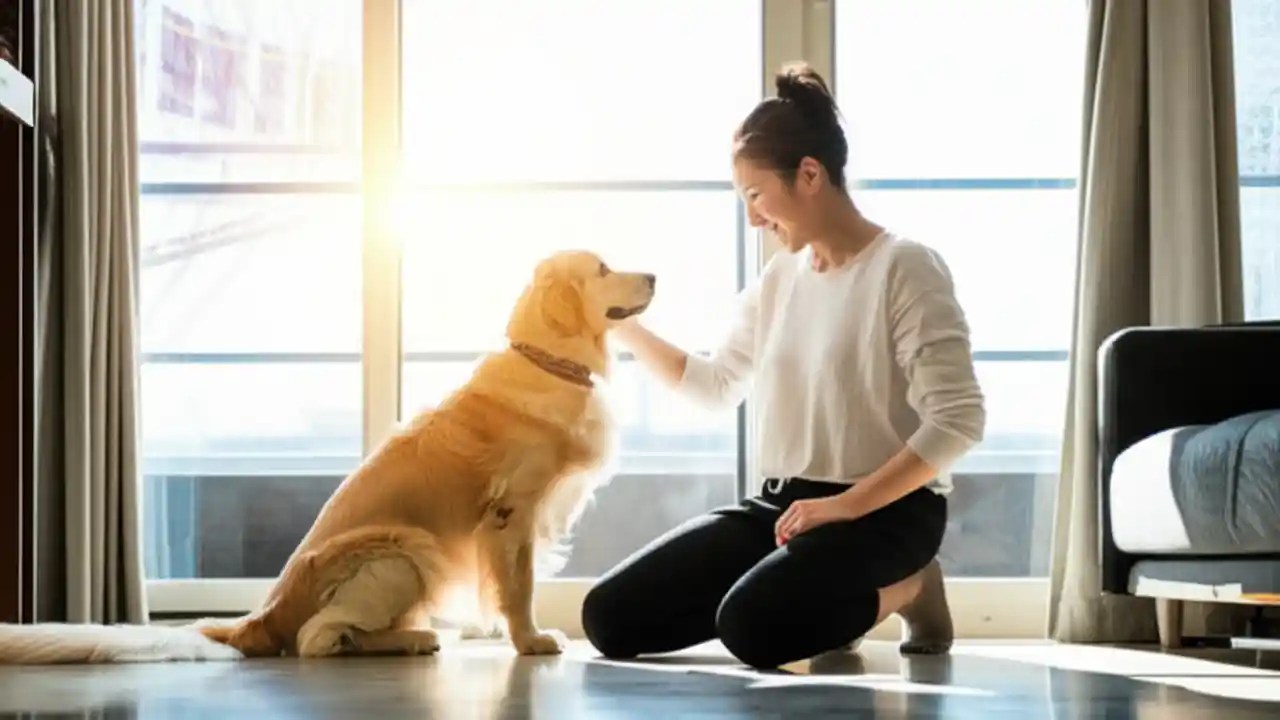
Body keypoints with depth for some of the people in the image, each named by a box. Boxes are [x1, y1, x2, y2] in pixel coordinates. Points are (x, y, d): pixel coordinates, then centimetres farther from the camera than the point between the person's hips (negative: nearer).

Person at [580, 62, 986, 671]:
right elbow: (717, 385, 27)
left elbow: (957, 420, -17)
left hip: (886, 511, -7)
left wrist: (849, 505, -24)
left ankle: (899, 589, -4)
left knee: (753, 625, -34)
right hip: (782, 503, 7)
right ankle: (829, 601, 6)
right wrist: (621, 324, 16)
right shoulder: (779, 278, 12)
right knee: (610, 617, -6)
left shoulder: (905, 268, -10)